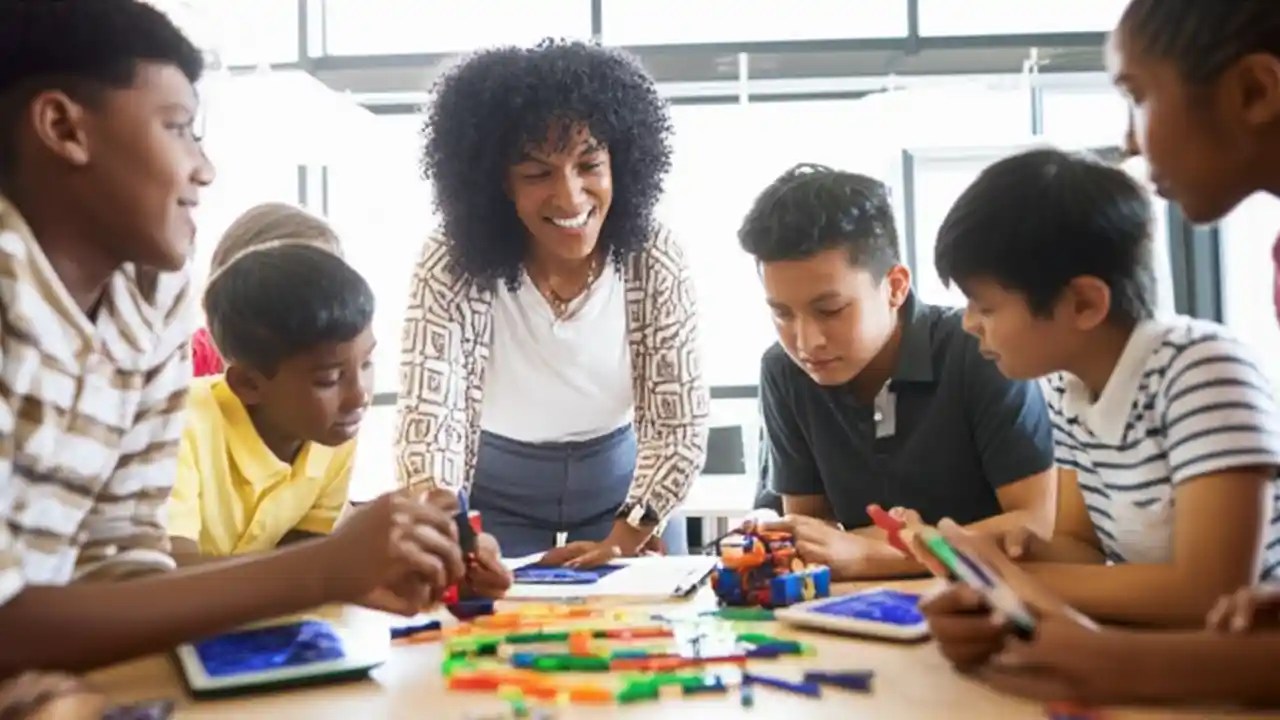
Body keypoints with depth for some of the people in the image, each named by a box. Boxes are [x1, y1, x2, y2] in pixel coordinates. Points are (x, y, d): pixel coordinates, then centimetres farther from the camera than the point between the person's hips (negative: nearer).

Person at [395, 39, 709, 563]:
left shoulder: (654, 262, -19)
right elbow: (426, 421, -29)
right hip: (497, 490, -1)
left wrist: (623, 543, -25)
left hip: (622, 480, 2)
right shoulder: (451, 267, -24)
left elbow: (681, 427, -15)